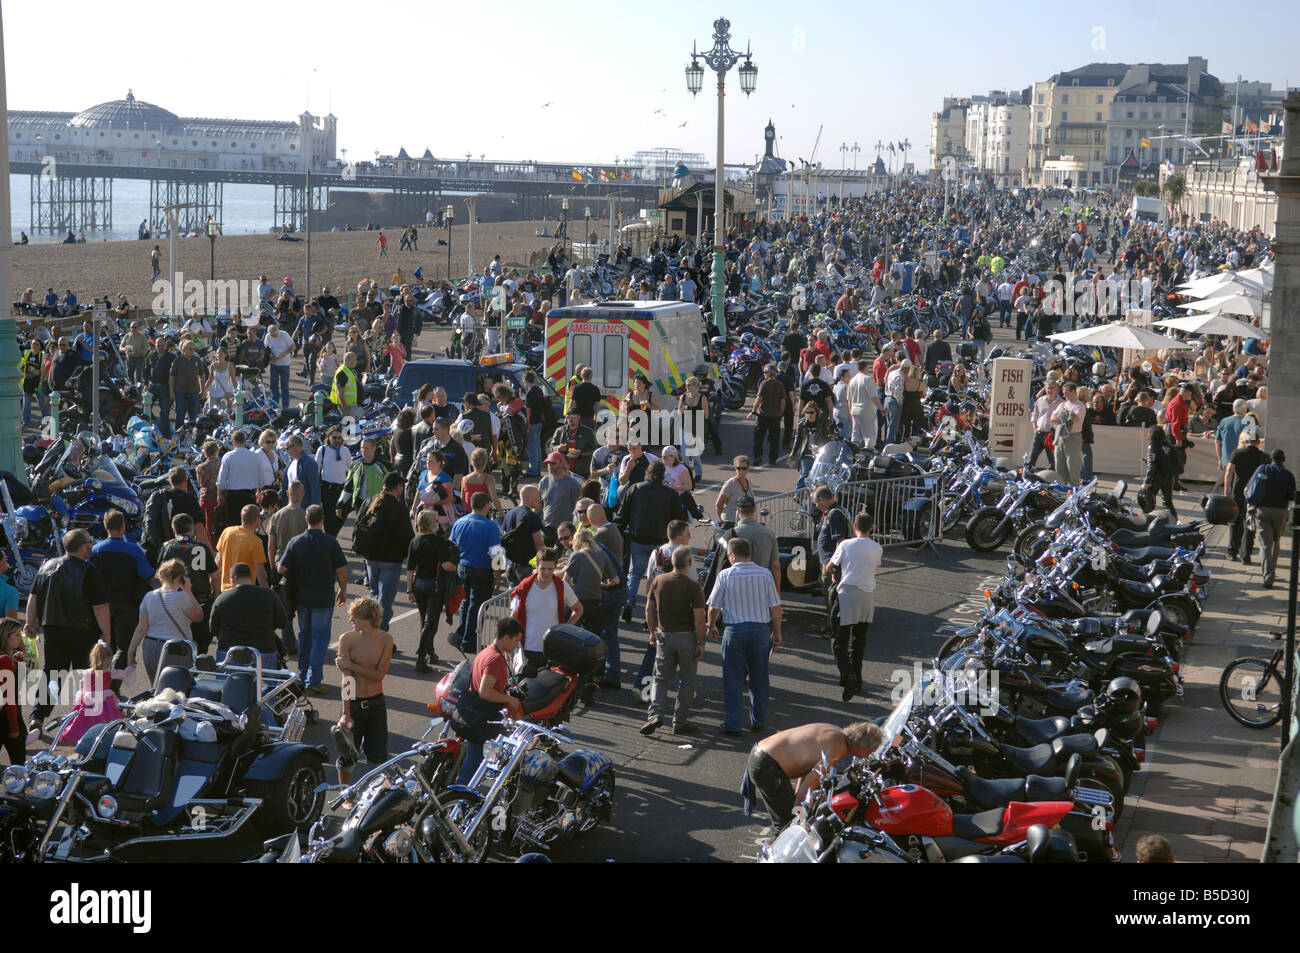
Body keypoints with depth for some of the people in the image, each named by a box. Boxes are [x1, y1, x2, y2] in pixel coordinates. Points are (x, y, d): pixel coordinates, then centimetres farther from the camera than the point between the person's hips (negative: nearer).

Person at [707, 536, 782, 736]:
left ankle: (732, 724, 8)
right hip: (761, 628, 2)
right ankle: (758, 721, 22)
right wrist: (777, 632, 10)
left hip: (734, 629, -2)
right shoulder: (764, 574, -1)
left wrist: (711, 626, 15)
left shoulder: (725, 575, -7)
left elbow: (714, 607, -3)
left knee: (733, 680, 5)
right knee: (759, 678, 14)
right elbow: (775, 607, 0)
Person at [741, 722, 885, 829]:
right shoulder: (839, 746, -16)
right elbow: (814, 778, -19)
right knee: (787, 822, -6)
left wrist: (798, 797, 24)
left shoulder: (837, 734, 13)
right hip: (767, 766, -10)